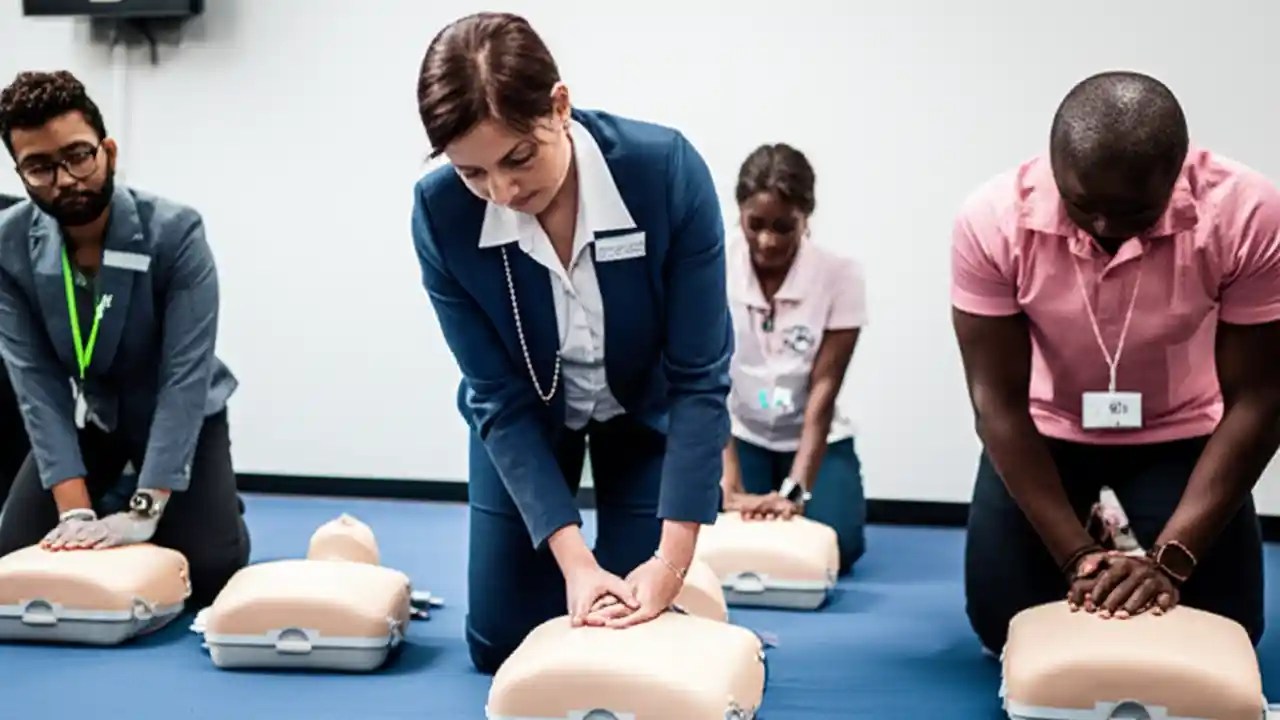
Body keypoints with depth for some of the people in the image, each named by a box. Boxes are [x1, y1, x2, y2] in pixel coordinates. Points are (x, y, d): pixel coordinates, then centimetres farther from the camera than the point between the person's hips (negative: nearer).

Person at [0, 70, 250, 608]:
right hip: (82, 415, 3)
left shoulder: (175, 232, -30)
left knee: (211, 573, -16)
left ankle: (217, 509, 18)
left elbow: (186, 375, -31)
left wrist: (144, 511, -36)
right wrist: (75, 511, -30)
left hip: (176, 411, -3)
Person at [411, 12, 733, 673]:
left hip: (646, 412, -1)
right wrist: (572, 557, -30)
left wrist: (672, 557, -30)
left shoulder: (667, 170, -34)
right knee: (501, 643, 5)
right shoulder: (441, 213, -29)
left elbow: (698, 377, -27)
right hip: (530, 415, 1)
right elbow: (498, 399, -22)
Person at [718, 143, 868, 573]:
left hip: (814, 440, 0)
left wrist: (796, 490, -30)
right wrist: (732, 489, -31)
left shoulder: (840, 276, -17)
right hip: (740, 436, 0)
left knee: (835, 542, -24)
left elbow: (824, 390, -19)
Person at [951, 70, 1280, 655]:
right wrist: (1076, 556, -26)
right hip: (1045, 431, 1)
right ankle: (1094, 534, 24)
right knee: (1002, 623, -7)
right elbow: (999, 402, -21)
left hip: (1182, 434, 0)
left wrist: (1169, 559, -29)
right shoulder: (993, 220, -28)